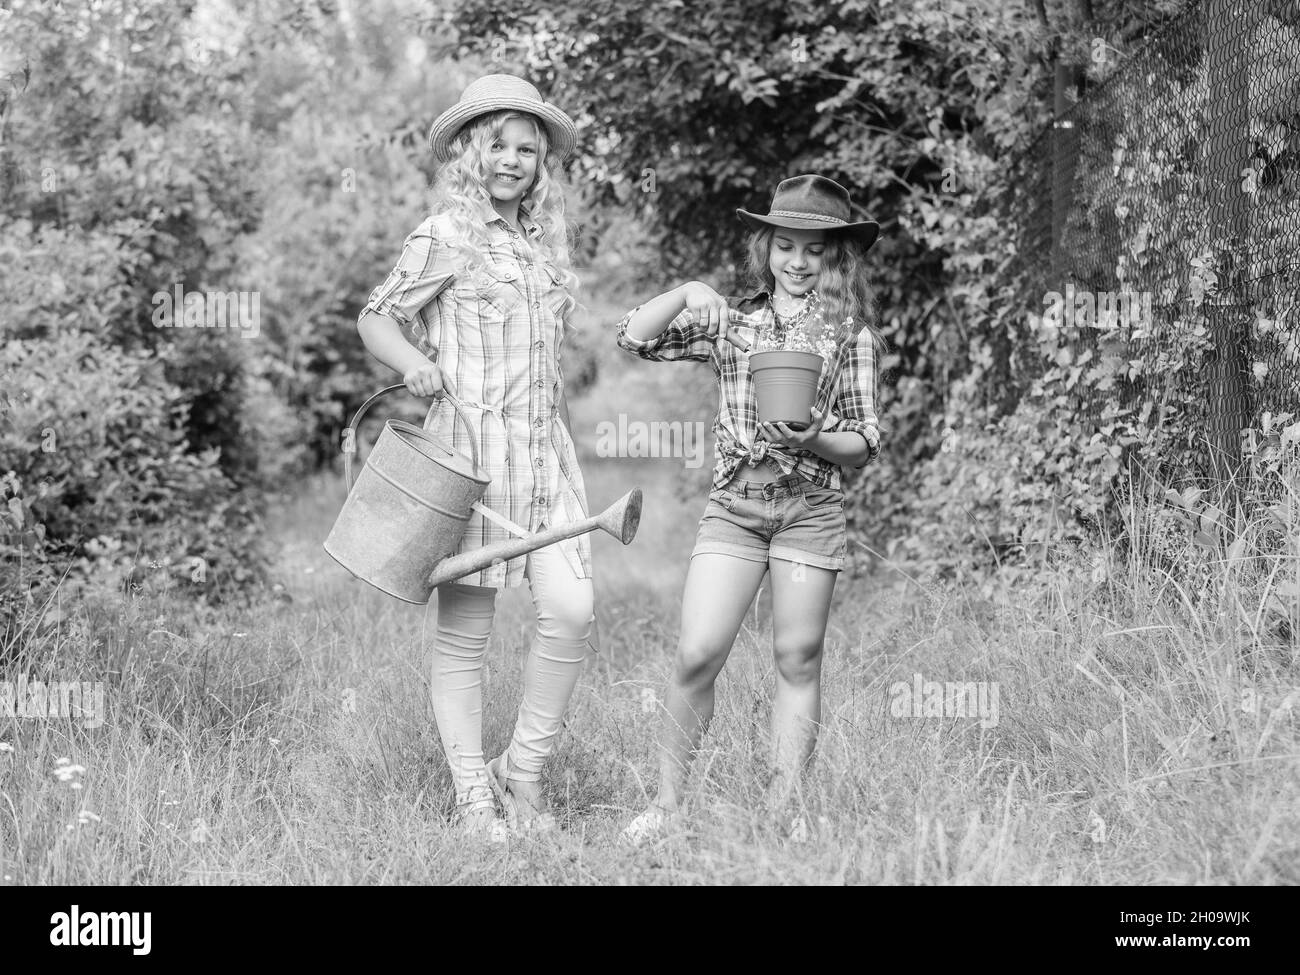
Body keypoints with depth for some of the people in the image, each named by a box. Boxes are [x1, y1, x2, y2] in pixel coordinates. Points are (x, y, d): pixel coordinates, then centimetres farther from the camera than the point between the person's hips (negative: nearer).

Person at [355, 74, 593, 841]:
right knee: (465, 632, 0)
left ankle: (524, 773, 8)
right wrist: (417, 366, -21)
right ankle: (473, 797, 10)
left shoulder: (543, 239, 15)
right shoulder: (447, 236, -3)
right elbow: (376, 317, -1)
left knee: (571, 612, -8)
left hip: (547, 447, 5)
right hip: (472, 444, -5)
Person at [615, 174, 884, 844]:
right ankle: (666, 802, 3)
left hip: (810, 507, 0)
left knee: (798, 662, 3)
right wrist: (687, 293, -8)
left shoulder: (849, 333, 7)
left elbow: (864, 447, 5)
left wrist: (815, 439, -15)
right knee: (696, 655, -9)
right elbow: (635, 338, 4)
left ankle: (782, 811, 11)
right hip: (733, 505, 0)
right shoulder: (729, 320, 10)